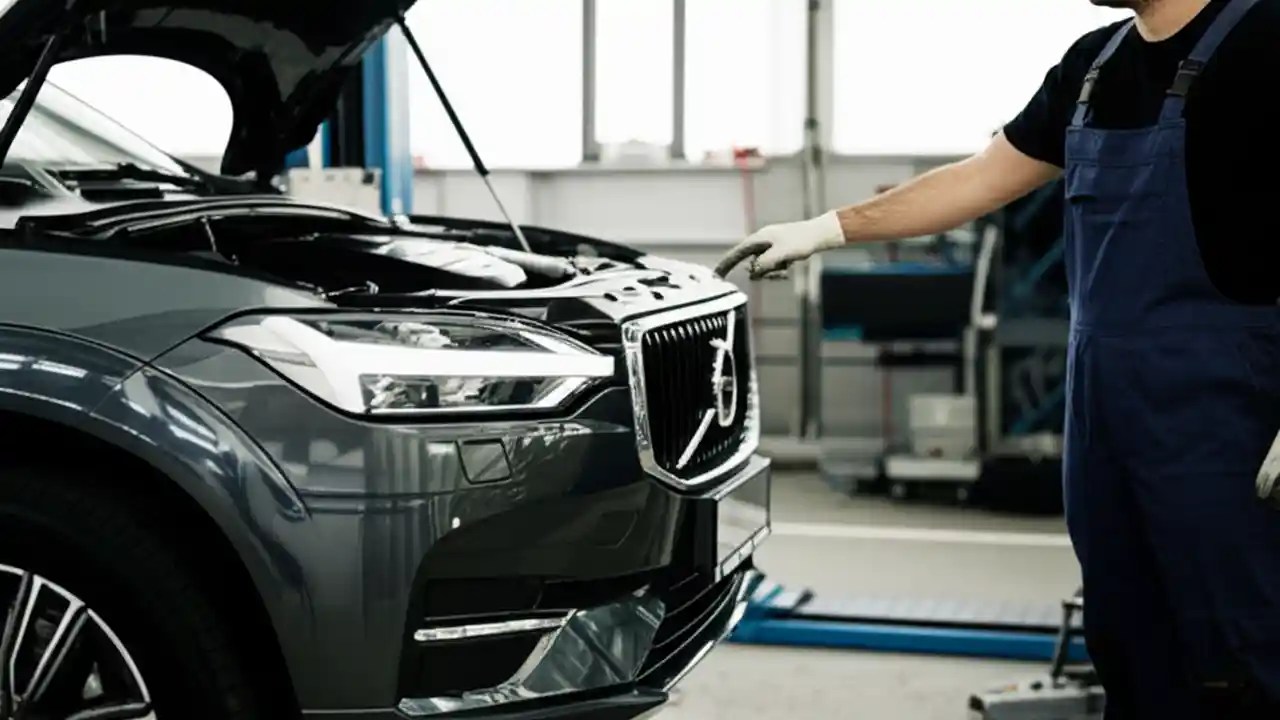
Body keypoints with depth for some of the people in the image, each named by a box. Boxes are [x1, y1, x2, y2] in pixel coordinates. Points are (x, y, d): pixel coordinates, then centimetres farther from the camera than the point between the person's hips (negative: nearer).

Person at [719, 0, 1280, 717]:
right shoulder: (1094, 63, 12)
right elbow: (983, 178, 20)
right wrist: (827, 229, 19)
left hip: (1217, 407, -8)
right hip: (1103, 396, 8)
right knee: (1128, 639, 15)